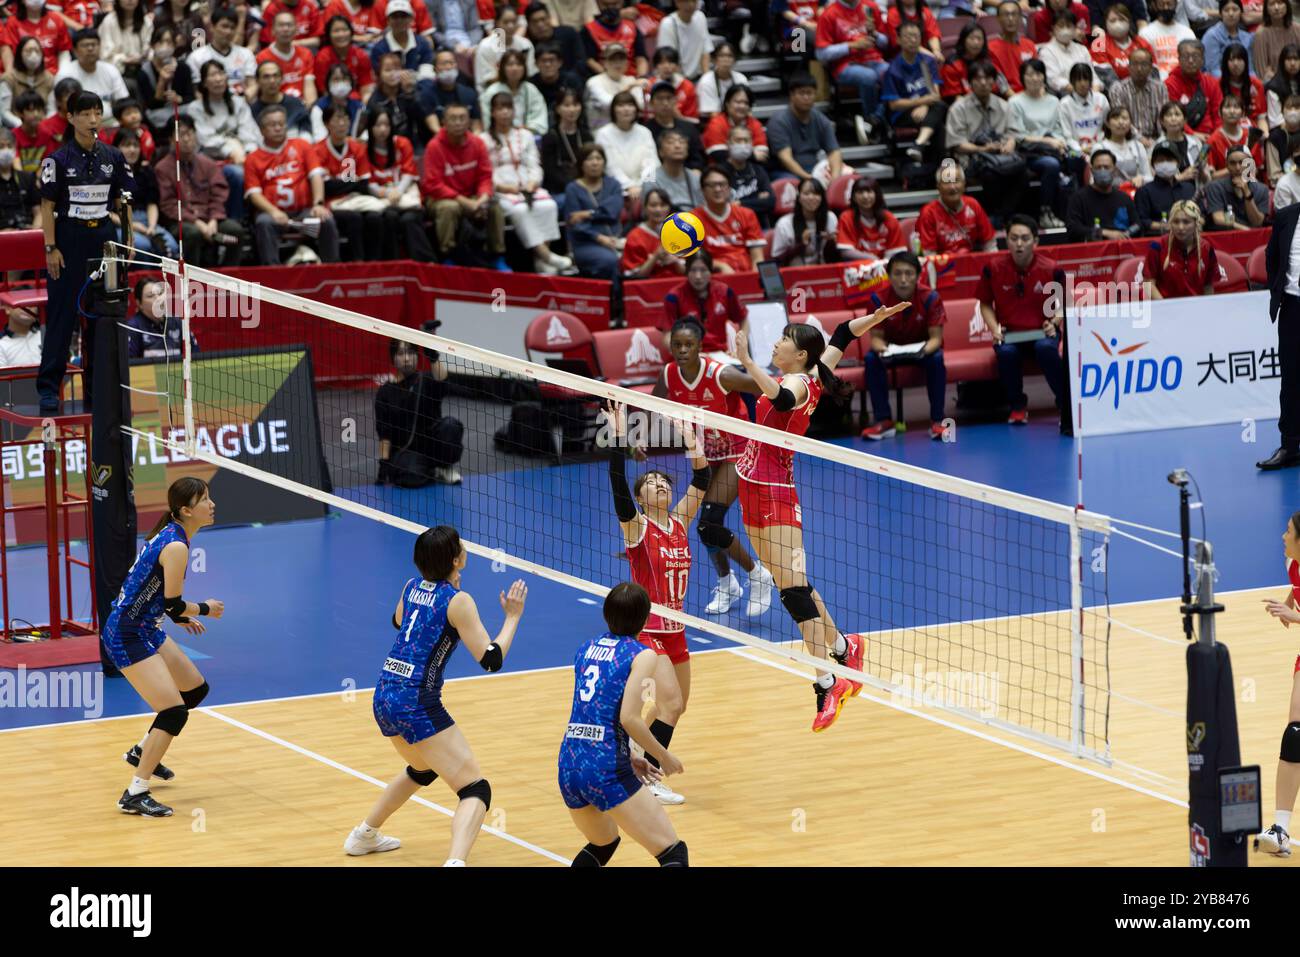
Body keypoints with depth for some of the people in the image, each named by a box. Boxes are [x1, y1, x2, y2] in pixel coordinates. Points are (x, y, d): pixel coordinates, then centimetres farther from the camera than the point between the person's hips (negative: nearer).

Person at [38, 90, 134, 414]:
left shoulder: (113, 157, 6)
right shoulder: (58, 159, -5)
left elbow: (122, 203, 11)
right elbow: (48, 207, -4)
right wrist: (51, 248, -10)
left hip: (103, 238, 4)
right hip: (69, 238, -4)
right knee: (62, 314, -4)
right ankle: (49, 388, -3)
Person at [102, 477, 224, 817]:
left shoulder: (170, 534, 7)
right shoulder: (176, 547, -23)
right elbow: (173, 606, -20)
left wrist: (182, 615, 18)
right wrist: (205, 609, -3)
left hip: (145, 629, 10)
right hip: (126, 637, -10)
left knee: (197, 689, 21)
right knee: (174, 712, -14)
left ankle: (142, 751, 36)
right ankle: (134, 795, -9)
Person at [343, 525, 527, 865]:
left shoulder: (412, 587, 8)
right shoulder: (458, 601, -12)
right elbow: (491, 660, -13)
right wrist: (513, 616, -2)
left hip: (384, 697, 8)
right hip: (418, 706, -8)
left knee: (422, 769, 36)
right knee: (476, 790, -9)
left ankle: (364, 836, 47)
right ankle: (455, 862, -33)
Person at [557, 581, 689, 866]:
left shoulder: (585, 649, 16)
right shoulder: (642, 655, -3)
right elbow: (629, 718, -14)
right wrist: (664, 757, -1)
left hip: (569, 765, 7)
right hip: (606, 772, -7)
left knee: (603, 844, 33)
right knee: (674, 853, -1)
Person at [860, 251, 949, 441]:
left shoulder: (930, 297, -20)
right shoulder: (879, 299, -17)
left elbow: (936, 337, -19)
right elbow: (876, 336, -12)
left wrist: (925, 350, -43)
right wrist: (881, 349, -37)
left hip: (922, 348, -1)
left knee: (936, 359, -33)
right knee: (871, 359, -29)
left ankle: (937, 421, -23)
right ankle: (883, 421, -22)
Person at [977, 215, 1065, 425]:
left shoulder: (1050, 269, -7)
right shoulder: (993, 268, -5)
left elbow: (1062, 303, 7)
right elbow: (985, 304, 8)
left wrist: (1054, 323, -11)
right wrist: (994, 328, -8)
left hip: (1042, 332, -1)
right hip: (1009, 334, 1)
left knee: (1046, 348, -37)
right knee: (1006, 352, -35)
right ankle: (1018, 406, -7)